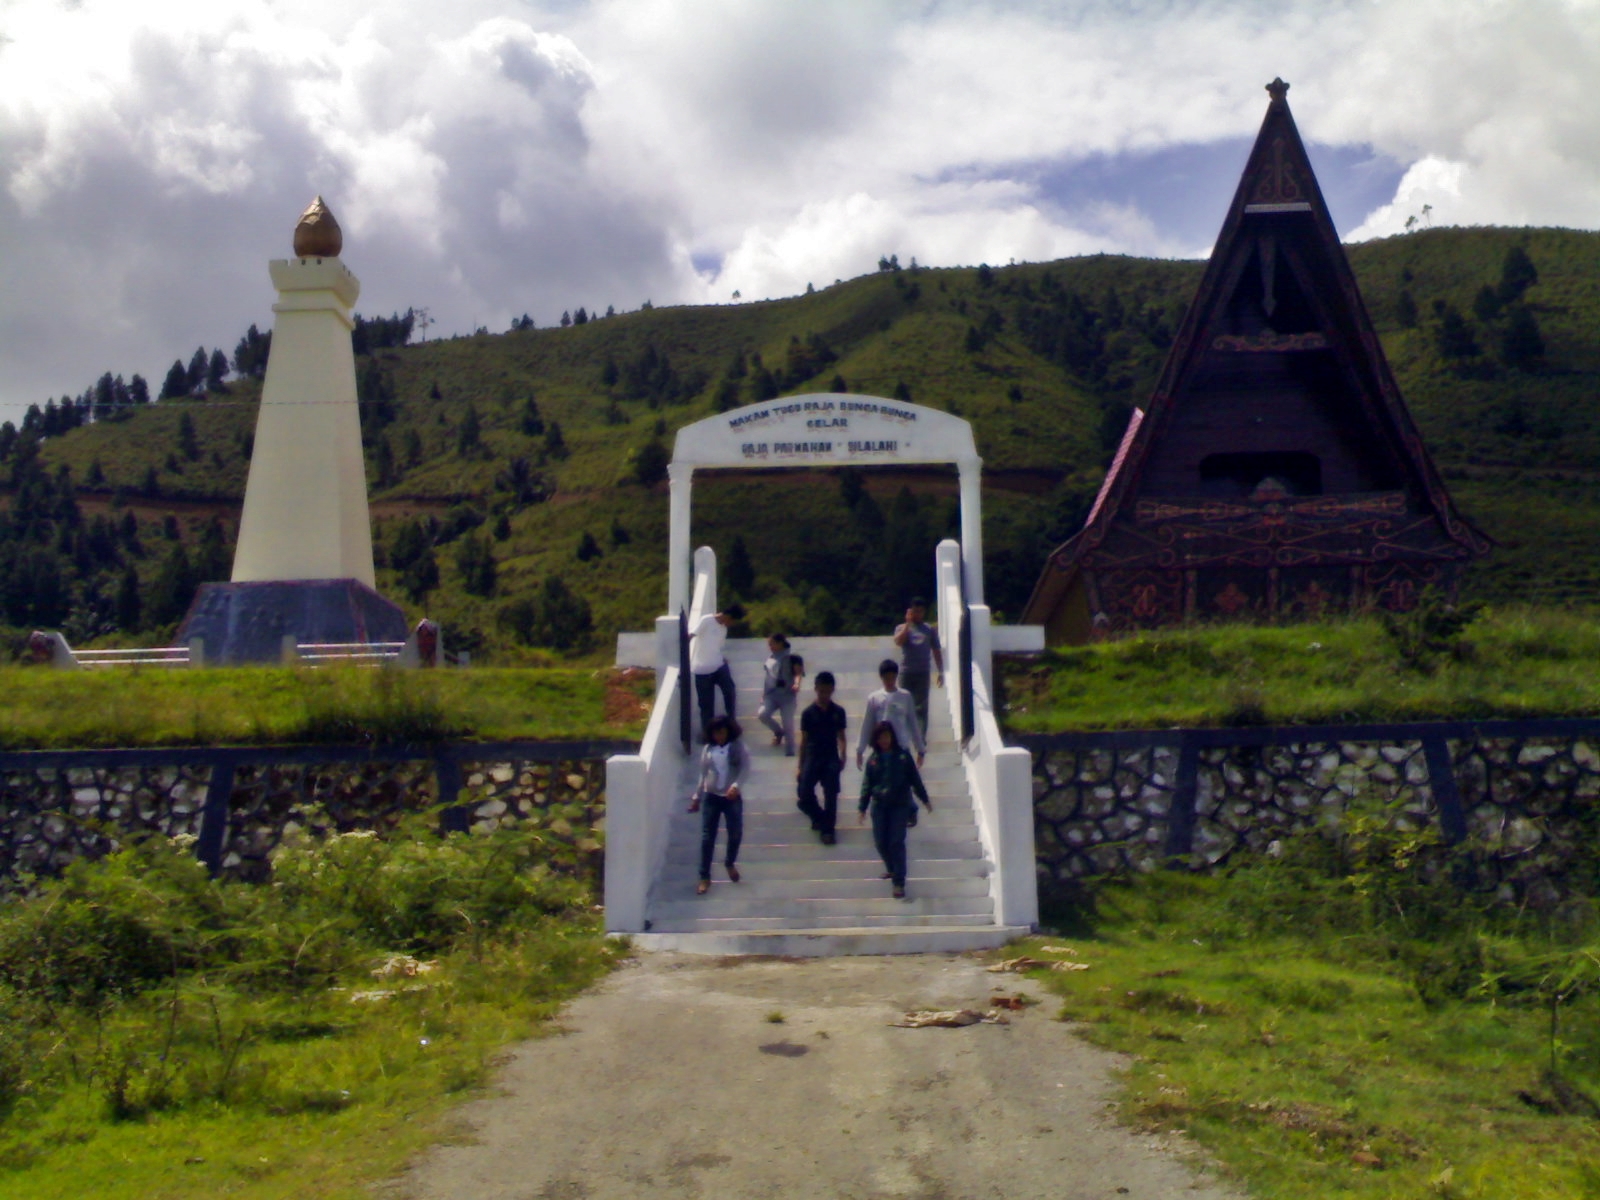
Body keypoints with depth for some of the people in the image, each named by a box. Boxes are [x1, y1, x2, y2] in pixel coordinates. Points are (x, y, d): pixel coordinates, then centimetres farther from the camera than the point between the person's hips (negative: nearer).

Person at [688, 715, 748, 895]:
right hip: (711, 797, 1)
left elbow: (745, 769, -15)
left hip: (732, 797, -1)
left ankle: (730, 863, 38)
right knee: (707, 838, -2)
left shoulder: (738, 748, -4)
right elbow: (703, 775, 12)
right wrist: (696, 797, 12)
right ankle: (705, 877, 3)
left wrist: (736, 785, -32)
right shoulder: (708, 749, 4)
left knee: (736, 834, 8)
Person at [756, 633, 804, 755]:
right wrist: (763, 694, 21)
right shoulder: (770, 658, 13)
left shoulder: (792, 658, -5)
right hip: (772, 695, 5)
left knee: (788, 725, -6)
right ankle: (778, 732, 9)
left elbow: (799, 672, -20)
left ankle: (790, 752, 5)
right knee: (762, 713, -18)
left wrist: (797, 683, -40)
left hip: (787, 695, -5)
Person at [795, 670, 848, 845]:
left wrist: (842, 757, -7)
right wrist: (800, 766, 3)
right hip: (812, 757, 0)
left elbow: (841, 737, 7)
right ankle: (820, 817, 24)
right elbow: (804, 740, 3)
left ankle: (827, 829, 7)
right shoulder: (808, 712, -2)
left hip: (831, 758, 0)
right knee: (805, 797, -4)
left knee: (831, 795, -4)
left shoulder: (838, 712, 1)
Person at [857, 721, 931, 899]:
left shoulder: (903, 756, 0)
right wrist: (862, 808, 5)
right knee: (880, 842, 3)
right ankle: (892, 869, 30)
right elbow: (867, 784, 7)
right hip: (879, 806, 2)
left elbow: (915, 779, 6)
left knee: (897, 842, -8)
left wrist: (925, 799, 10)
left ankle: (899, 882, -4)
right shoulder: (873, 760, 5)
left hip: (900, 805, -2)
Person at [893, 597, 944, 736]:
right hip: (906, 672, 0)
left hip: (923, 673, 0)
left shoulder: (930, 630, 10)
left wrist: (941, 672, 6)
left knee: (921, 707, -2)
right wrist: (908, 623, -10)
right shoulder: (902, 628, 8)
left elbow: (936, 651, 11)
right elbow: (898, 641, -13)